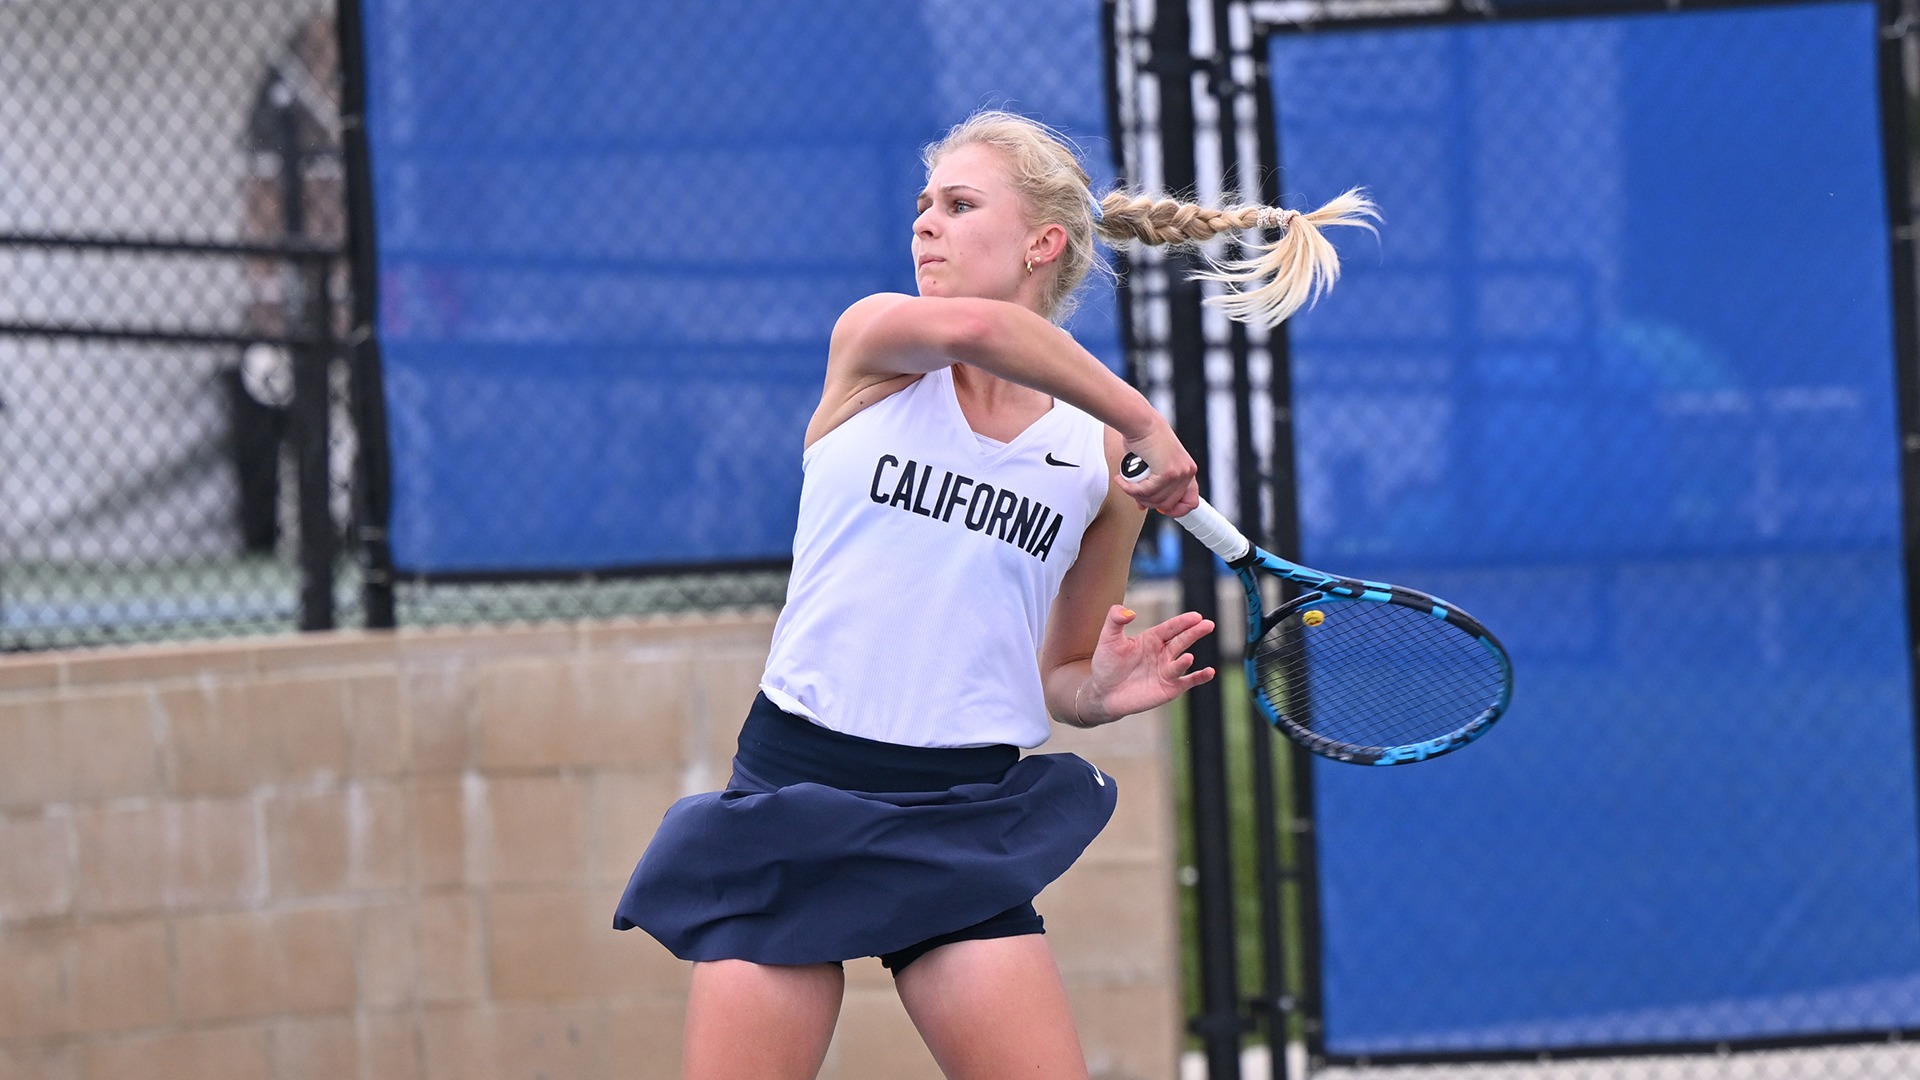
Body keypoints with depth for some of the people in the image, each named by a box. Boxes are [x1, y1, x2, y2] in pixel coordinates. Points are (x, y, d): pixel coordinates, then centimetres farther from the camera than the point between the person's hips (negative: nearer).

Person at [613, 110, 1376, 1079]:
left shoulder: (1100, 460, 7)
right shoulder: (872, 344, 2)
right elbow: (970, 327, -23)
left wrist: (1103, 691, -5)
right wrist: (1146, 423, -16)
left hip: (962, 823, 1)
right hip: (792, 791, -1)